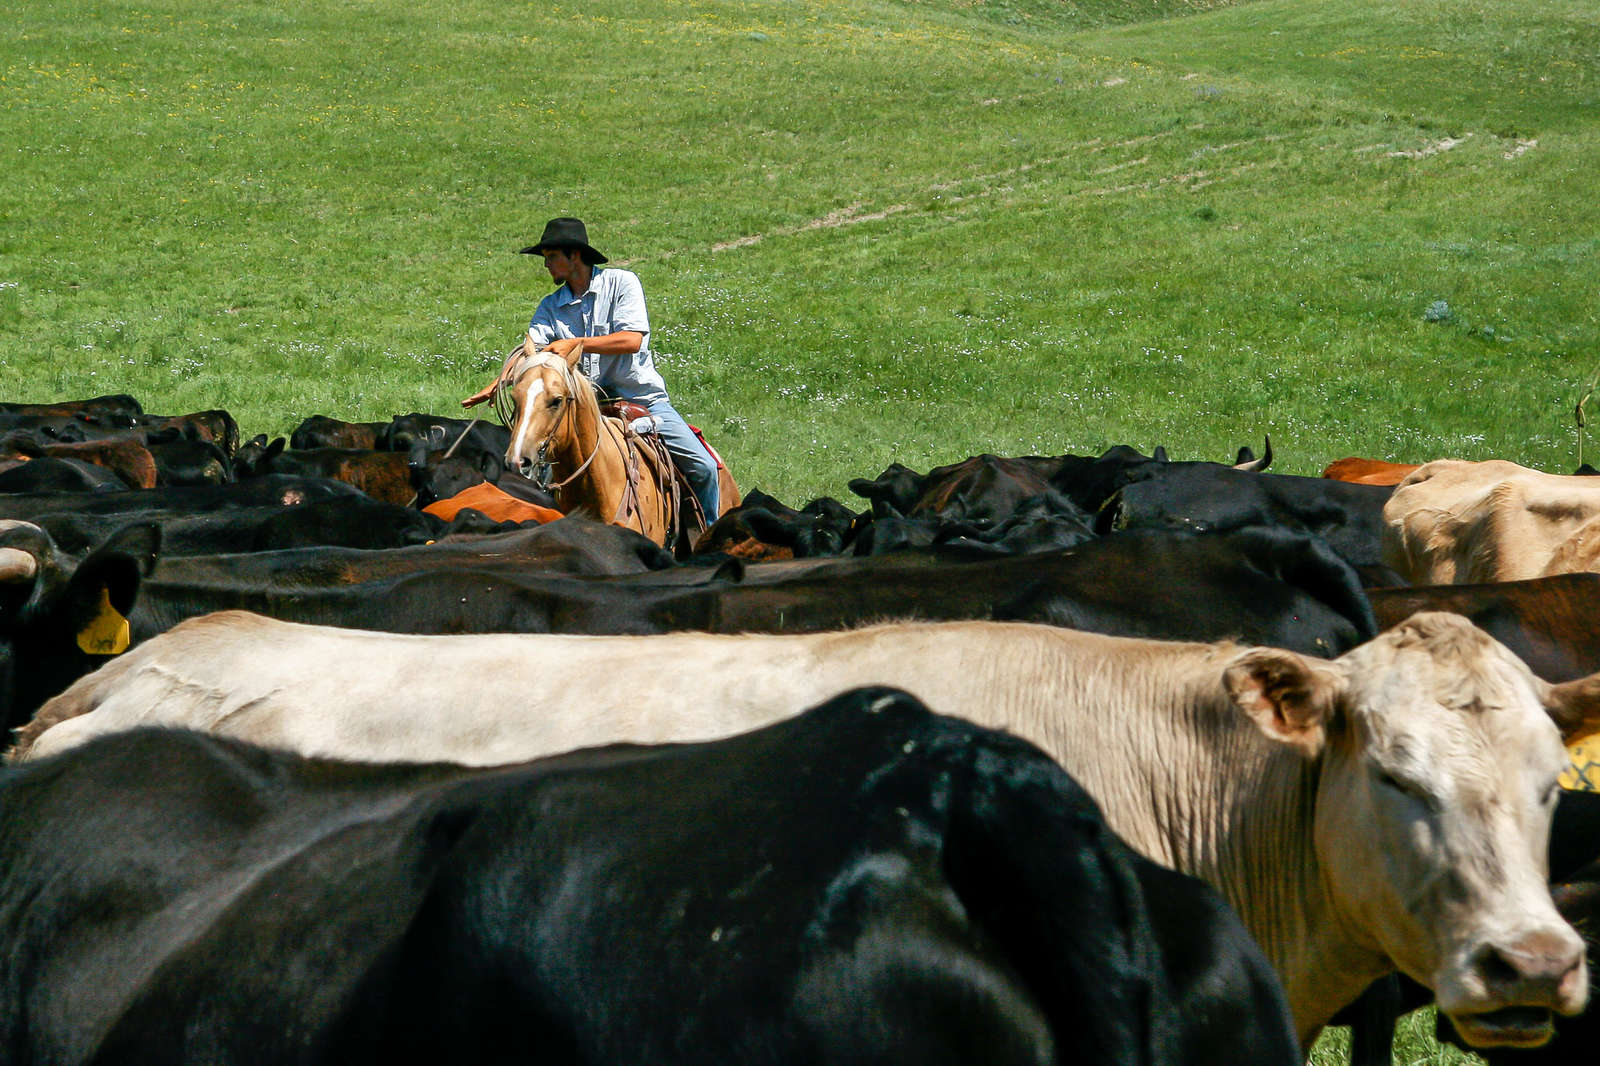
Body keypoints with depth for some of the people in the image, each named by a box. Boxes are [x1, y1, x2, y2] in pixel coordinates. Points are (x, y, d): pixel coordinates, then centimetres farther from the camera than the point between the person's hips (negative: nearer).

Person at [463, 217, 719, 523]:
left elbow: (632, 340, -14)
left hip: (643, 397, -3)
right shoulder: (550, 306, 11)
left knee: (703, 467, -14)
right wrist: (496, 386, -22)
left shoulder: (621, 282, -1)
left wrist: (576, 343, -19)